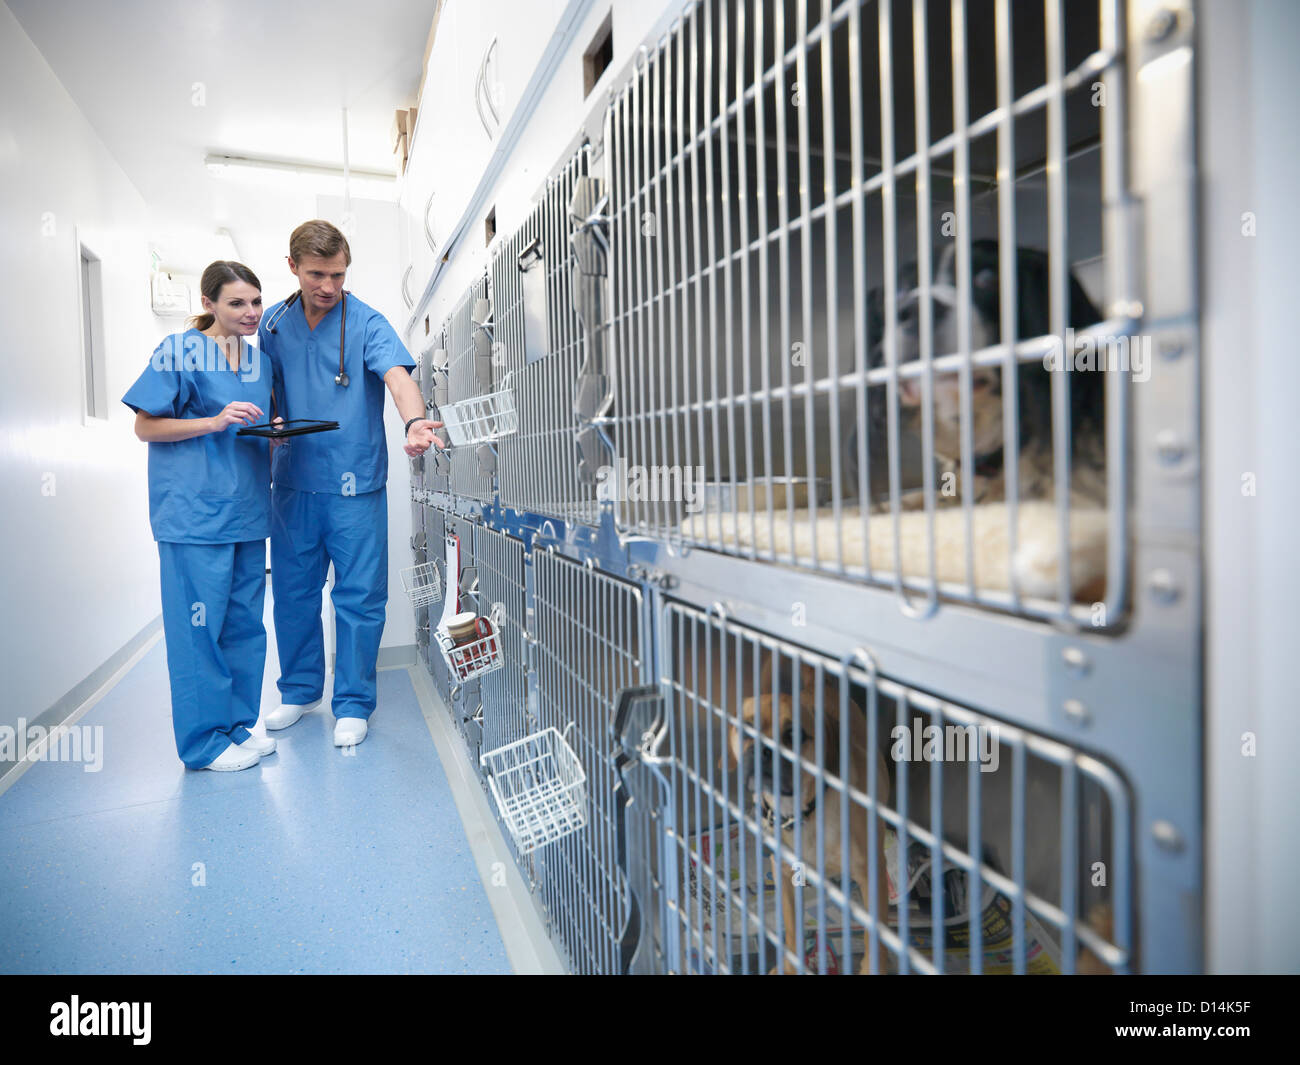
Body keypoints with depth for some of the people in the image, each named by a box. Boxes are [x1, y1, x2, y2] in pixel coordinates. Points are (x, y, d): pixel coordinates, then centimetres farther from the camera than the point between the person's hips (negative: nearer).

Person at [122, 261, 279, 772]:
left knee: (244, 623, 11)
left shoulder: (259, 359, 15)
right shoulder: (180, 350, -4)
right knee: (199, 625, -2)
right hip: (195, 513, -6)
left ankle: (238, 725, 23)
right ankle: (205, 742, 9)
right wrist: (214, 422, -17)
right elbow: (145, 427, -5)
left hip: (246, 510, 7)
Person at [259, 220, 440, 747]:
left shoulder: (367, 323, -6)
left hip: (355, 483, -4)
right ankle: (300, 690, 33)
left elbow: (397, 374, -24)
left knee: (359, 596, 0)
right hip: (292, 481, 4)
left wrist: (414, 420, -45)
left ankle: (353, 704, 16)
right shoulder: (274, 324, 8)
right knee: (292, 591, 13)